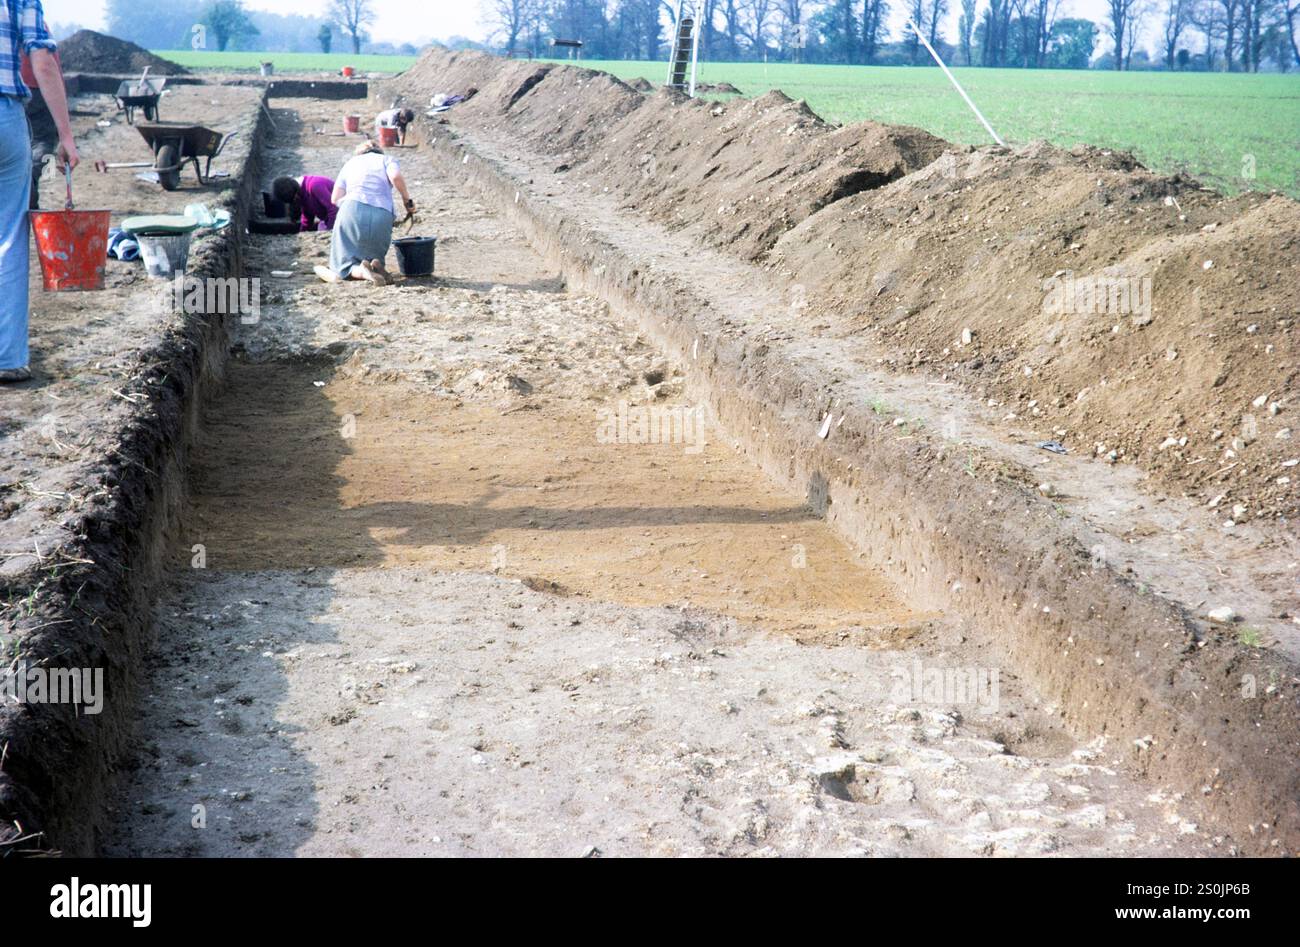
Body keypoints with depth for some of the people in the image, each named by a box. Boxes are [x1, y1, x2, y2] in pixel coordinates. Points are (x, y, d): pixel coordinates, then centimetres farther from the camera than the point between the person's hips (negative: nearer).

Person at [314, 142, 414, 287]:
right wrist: (407, 200, 6)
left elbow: (335, 198, 14)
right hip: (383, 216, 0)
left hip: (353, 210, 0)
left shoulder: (350, 163, 27)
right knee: (375, 255, 19)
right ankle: (375, 265, -18)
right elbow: (396, 177, -5)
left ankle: (361, 271, -29)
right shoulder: (387, 160, 21)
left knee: (343, 265, 6)